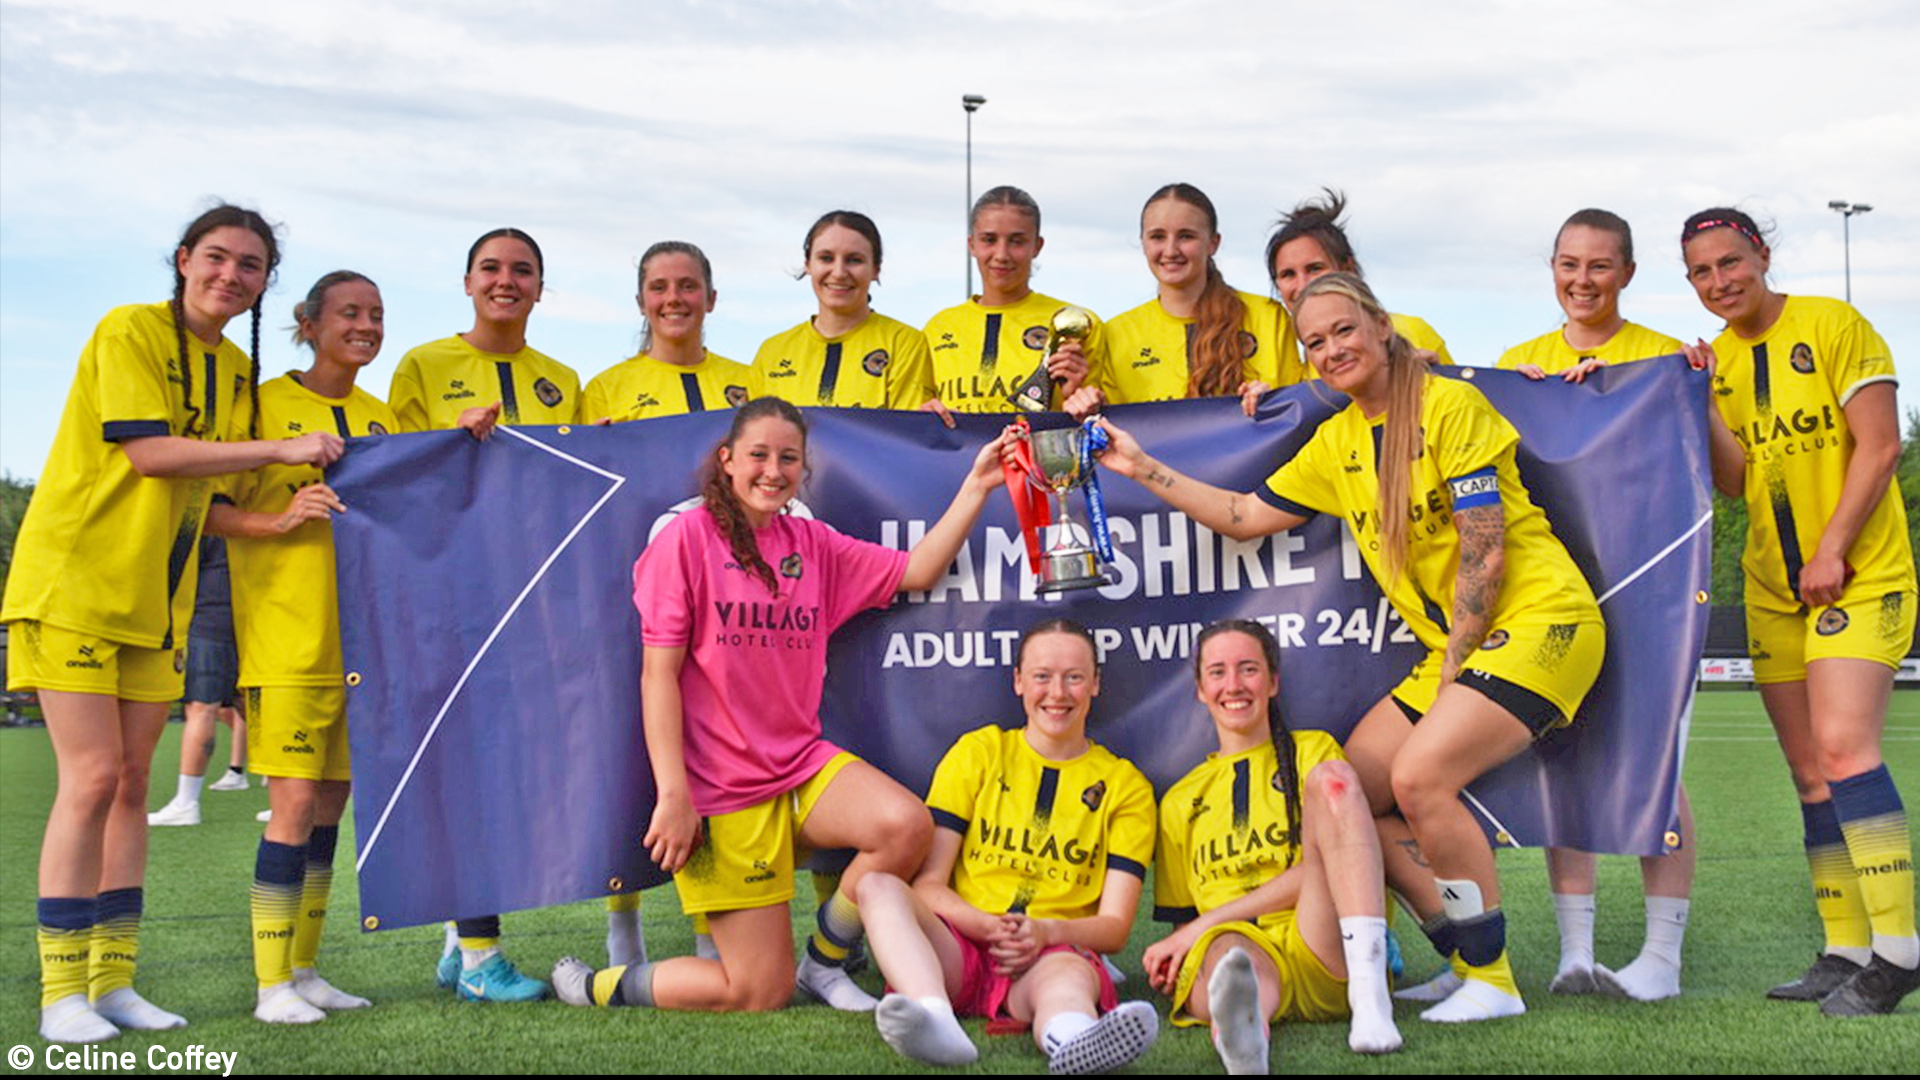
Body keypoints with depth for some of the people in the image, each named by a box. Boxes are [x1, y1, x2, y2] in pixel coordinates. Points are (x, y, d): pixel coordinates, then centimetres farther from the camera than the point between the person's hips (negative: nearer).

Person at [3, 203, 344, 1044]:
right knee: (93, 777, -10)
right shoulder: (130, 331, -9)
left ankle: (113, 982, 14)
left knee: (132, 784, 7)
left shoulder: (238, 372, 12)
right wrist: (282, 450, -17)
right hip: (74, 580, -7)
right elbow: (148, 450, -18)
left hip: (153, 597, 7)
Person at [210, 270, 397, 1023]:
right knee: (296, 799, -9)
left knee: (332, 801, 9)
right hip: (288, 636, -6)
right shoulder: (266, 404, -3)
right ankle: (271, 982, 0)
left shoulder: (382, 419, 14)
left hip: (361, 636, 6)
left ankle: (303, 968, 19)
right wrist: (281, 519, -22)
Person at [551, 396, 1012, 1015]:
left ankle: (824, 962, 4)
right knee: (762, 991, -5)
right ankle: (593, 986, 17)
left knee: (907, 826, -22)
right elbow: (659, 673, -11)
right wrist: (673, 794, -17)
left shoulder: (812, 544, 10)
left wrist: (976, 487, -5)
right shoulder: (689, 537, -8)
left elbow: (917, 570, 5)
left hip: (801, 764, 6)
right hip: (721, 789, -6)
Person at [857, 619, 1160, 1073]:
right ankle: (935, 1018, -57)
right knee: (879, 885, -29)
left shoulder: (1125, 785, 15)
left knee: (1070, 972, -37)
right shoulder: (977, 752, 15)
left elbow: (1115, 926, 7)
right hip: (956, 949, 1)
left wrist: (1046, 931, -16)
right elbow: (927, 882, 6)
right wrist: (987, 926, -16)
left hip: (1054, 954, -1)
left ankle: (1071, 1042, -74)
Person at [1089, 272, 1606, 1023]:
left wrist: (1451, 671, -13)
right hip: (1454, 646, 8)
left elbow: (1485, 551, -14)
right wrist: (1145, 470, 13)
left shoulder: (1449, 405, -11)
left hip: (1538, 618, -8)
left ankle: (1493, 982, -9)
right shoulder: (1336, 443, 11)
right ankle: (1472, 958, 7)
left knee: (1418, 775, -24)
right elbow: (1245, 516, 17)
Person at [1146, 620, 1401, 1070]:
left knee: (1331, 776, -20)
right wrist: (1173, 955, -2)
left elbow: (1323, 865, 4)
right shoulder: (1181, 801, 25)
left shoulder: (1312, 752, 18)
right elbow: (1179, 916, 25)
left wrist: (1207, 922, -5)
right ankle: (1243, 1033, -77)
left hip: (1323, 957, 0)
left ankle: (1370, 995, -38)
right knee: (1227, 950, -38)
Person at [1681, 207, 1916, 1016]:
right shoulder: (1719, 357, 9)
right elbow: (1734, 479, 2)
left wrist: (1832, 550, -17)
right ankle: (1847, 952, 12)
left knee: (1842, 746, -20)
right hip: (1773, 587, 6)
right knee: (1810, 774, 6)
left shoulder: (1833, 326, -7)